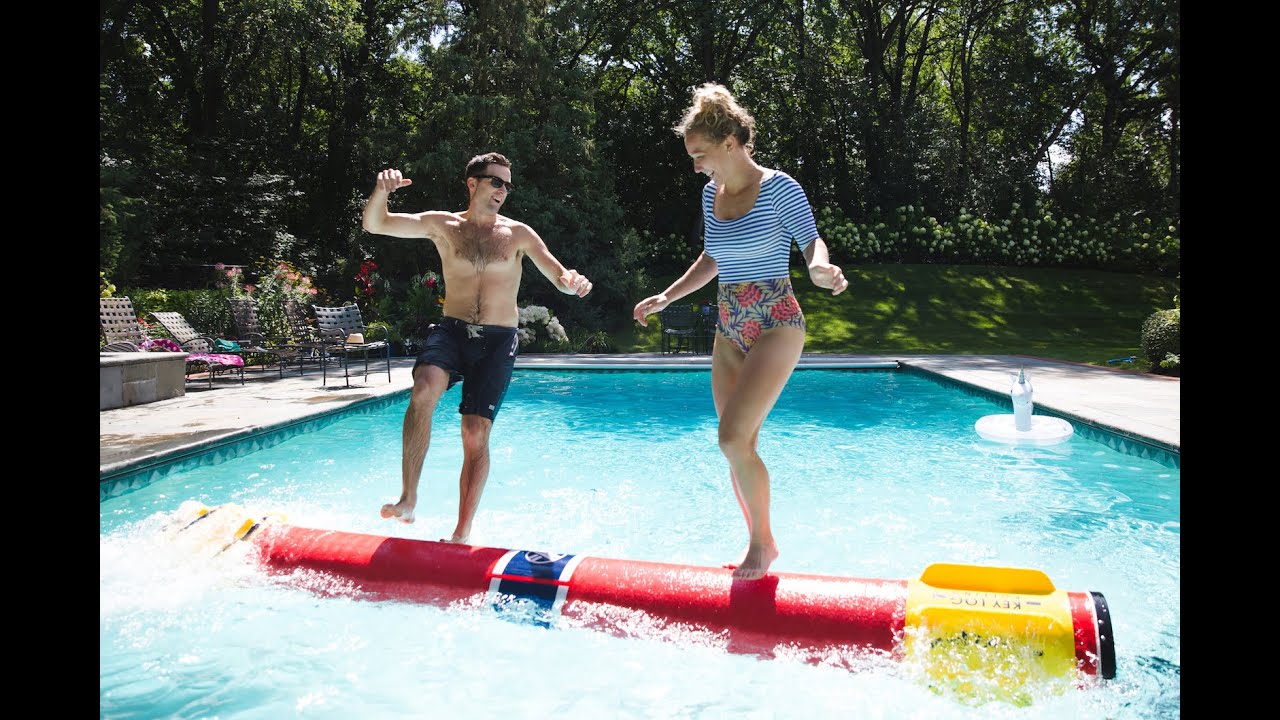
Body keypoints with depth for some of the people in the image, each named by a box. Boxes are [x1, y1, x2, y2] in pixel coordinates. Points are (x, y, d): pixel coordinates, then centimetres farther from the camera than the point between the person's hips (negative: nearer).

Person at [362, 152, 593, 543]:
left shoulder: (518, 234, 7)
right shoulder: (442, 225, 7)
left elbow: (560, 277, 3)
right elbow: (374, 224, 2)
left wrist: (572, 281, -23)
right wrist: (381, 191, -20)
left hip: (497, 340, 0)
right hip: (451, 331, 0)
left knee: (476, 431, -8)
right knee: (425, 387, -31)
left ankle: (462, 533, 5)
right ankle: (408, 498, -23)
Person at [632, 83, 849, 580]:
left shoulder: (779, 189, -11)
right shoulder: (711, 193, 9)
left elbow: (812, 242, -8)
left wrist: (819, 269, -31)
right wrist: (665, 298, 19)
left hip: (776, 326, -7)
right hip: (729, 331, 7)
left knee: (733, 437, -18)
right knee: (738, 445, 8)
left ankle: (763, 541, 3)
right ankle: (758, 545, 23)